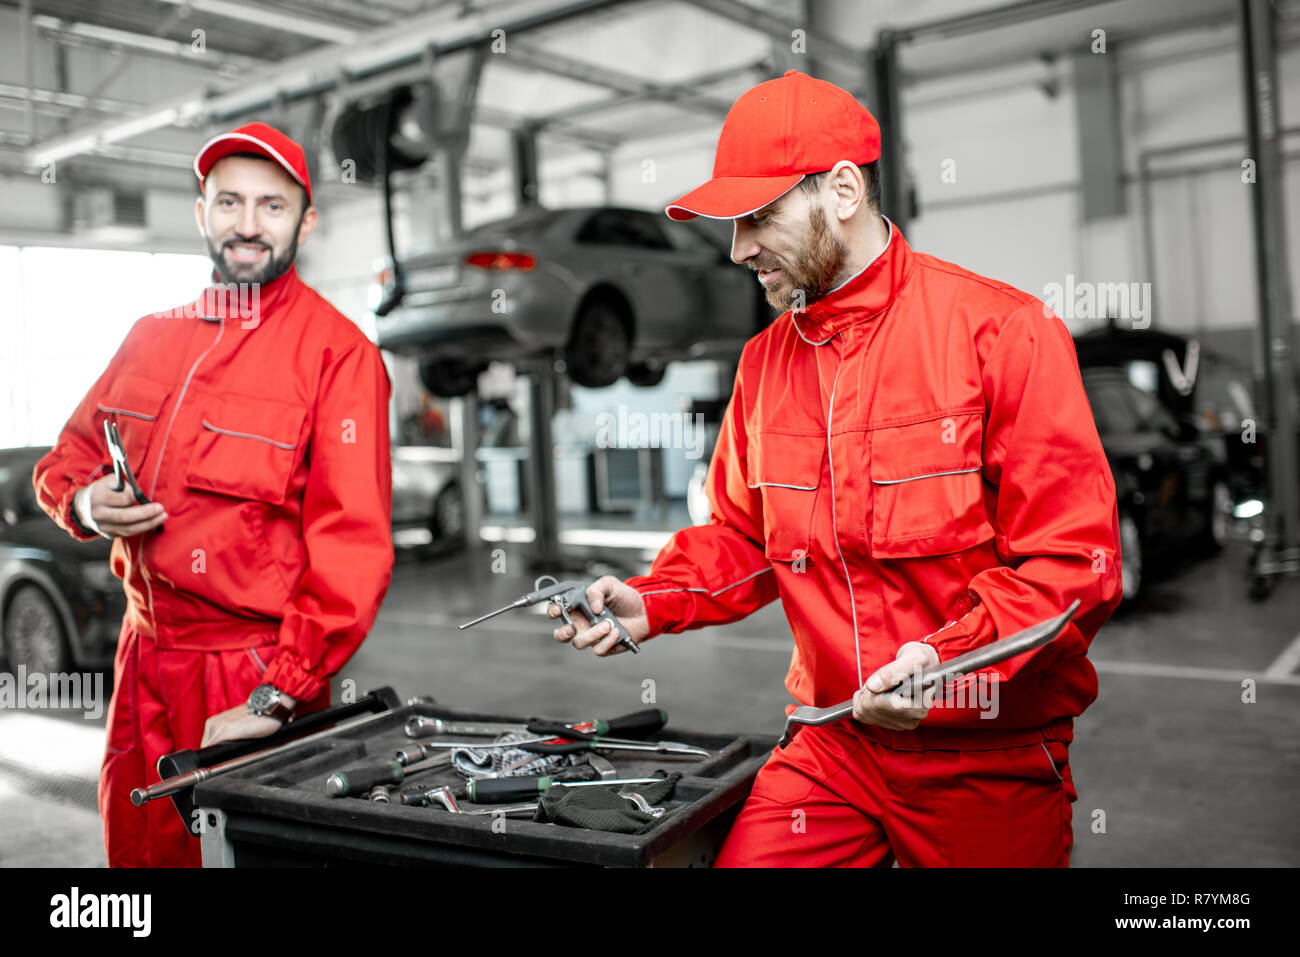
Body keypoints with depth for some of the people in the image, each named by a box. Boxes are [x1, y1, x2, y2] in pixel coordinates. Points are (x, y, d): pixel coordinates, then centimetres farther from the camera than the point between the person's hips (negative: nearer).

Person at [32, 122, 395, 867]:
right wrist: (83, 503, -6)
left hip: (254, 678, -5)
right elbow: (67, 458, 19)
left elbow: (353, 546, -17)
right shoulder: (153, 337, 9)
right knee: (138, 850, 18)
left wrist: (277, 698, -21)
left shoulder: (338, 353, -11)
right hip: (143, 663, 6)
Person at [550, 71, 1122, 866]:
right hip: (833, 746, 4)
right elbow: (742, 540, 13)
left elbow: (1075, 560, -14)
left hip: (988, 762, -3)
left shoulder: (1002, 331, -12)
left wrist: (948, 660, -27)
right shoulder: (765, 361, 7)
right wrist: (650, 604, -4)